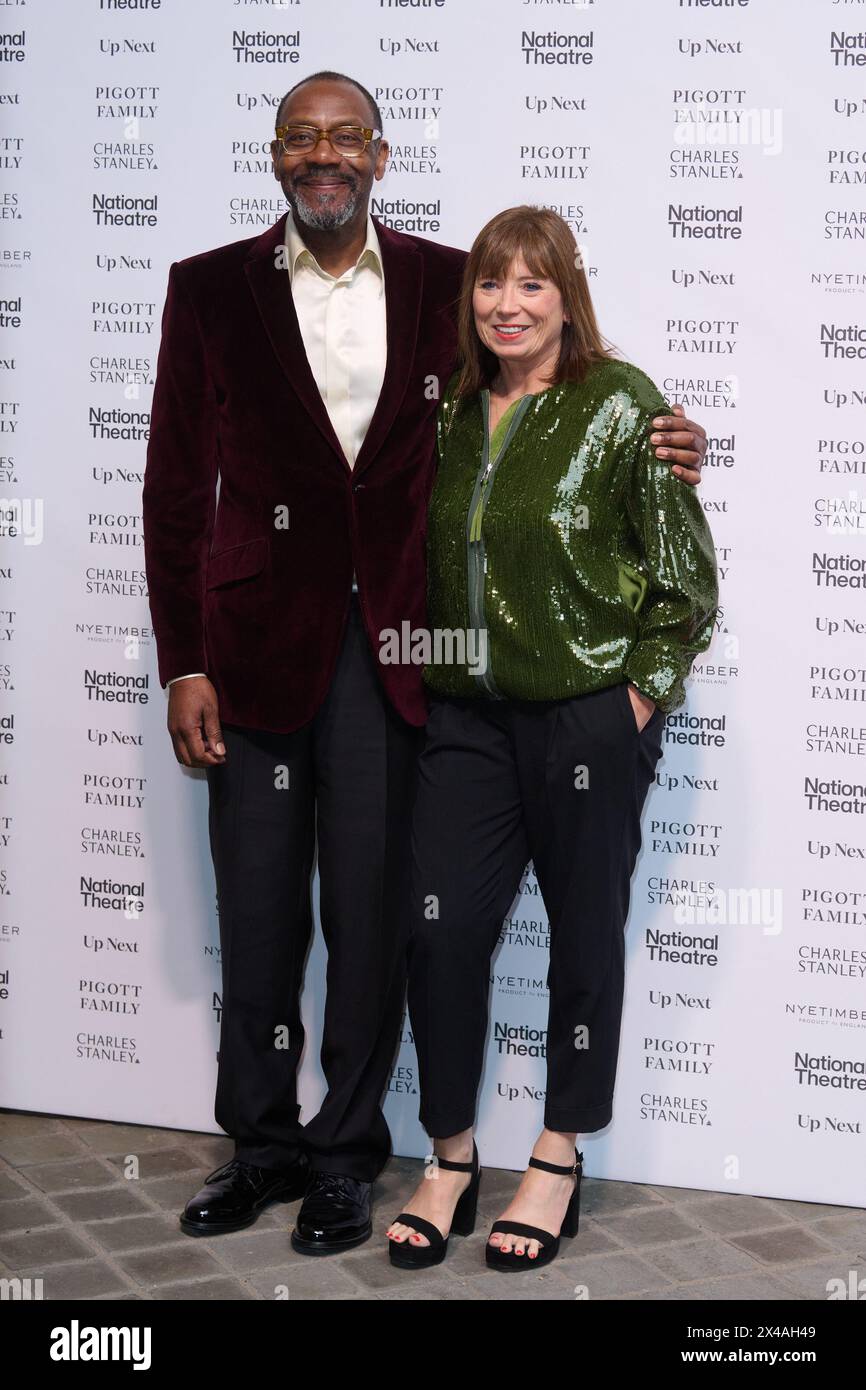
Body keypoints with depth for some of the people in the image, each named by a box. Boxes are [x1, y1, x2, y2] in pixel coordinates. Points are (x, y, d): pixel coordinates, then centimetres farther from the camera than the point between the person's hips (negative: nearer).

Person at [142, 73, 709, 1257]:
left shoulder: (445, 282, 4)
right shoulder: (211, 289, 3)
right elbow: (177, 486, 2)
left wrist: (647, 451, -8)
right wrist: (183, 664, -3)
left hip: (392, 649, 0)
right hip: (260, 646, 0)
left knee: (369, 915, 7)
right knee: (258, 914, 9)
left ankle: (345, 1152, 24)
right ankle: (263, 1144, 28)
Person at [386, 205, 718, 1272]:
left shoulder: (623, 406, -7)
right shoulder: (451, 411, 9)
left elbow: (688, 572, -5)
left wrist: (643, 691, -8)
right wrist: (426, 676, 12)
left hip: (589, 715, -4)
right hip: (467, 714, 5)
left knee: (584, 932, 7)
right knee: (440, 926, 0)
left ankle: (559, 1162, 22)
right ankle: (452, 1156, 17)